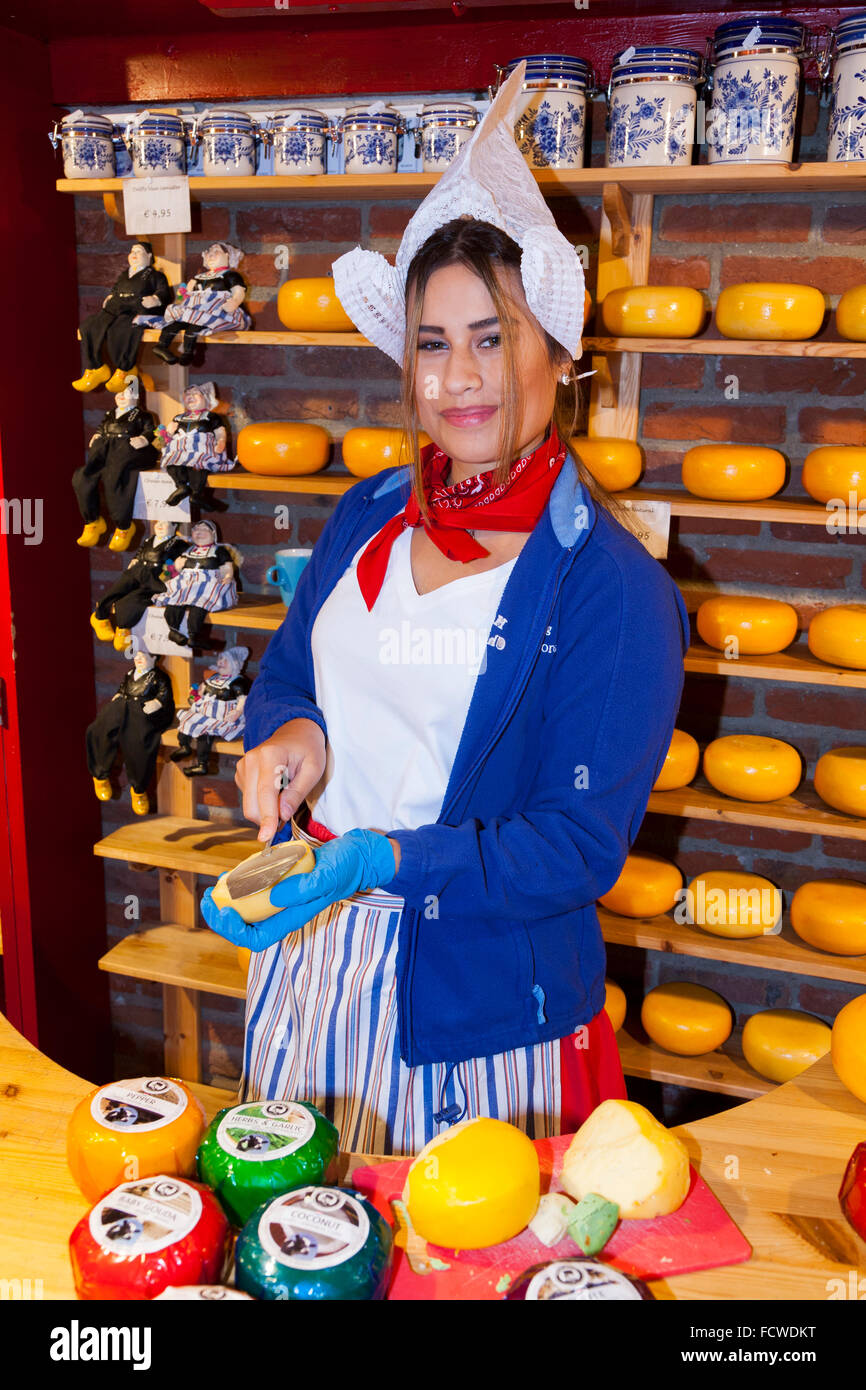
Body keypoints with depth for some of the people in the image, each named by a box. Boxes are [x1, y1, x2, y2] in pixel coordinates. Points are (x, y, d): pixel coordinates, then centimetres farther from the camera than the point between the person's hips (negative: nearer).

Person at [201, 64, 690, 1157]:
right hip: (307, 953, 6)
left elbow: (581, 844, -18)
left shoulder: (607, 585, -17)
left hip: (482, 998, -5)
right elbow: (285, 674, 13)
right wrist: (287, 731, -11)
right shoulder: (369, 516, 1)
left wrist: (380, 860, -28)